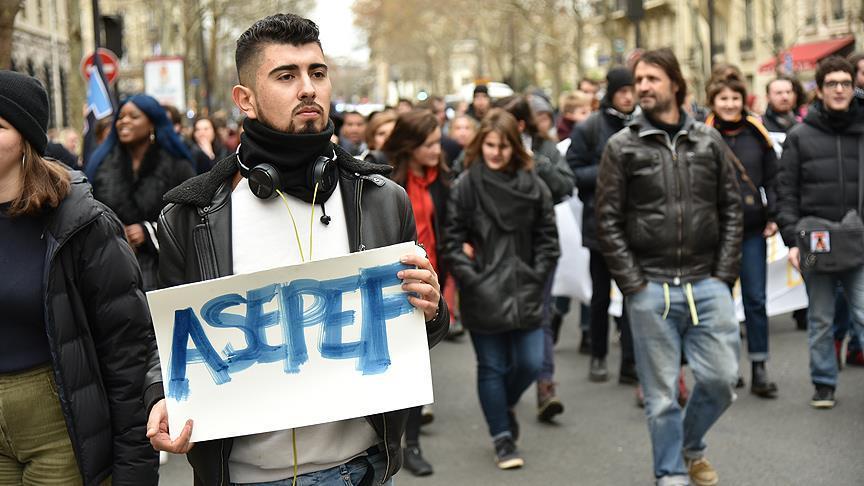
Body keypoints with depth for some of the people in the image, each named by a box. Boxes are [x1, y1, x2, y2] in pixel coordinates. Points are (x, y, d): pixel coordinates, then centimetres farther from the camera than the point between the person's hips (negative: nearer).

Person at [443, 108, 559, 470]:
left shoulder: (532, 185, 3)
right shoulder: (465, 186, -4)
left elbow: (547, 237, 6)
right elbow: (452, 240, -5)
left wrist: (537, 277, -2)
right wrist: (470, 278, -12)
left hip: (524, 291, 3)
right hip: (483, 295, -2)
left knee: (530, 363, 3)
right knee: (492, 368, 5)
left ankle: (504, 406, 35)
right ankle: (503, 439, 18)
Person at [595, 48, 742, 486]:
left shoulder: (708, 141, 8)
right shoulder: (622, 147, 1)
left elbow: (731, 210, 9)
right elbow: (608, 221, -2)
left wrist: (724, 274, 0)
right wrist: (632, 283, -8)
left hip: (707, 285, 2)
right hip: (650, 290, -2)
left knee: (721, 378, 3)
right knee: (662, 393, 3)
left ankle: (691, 446, 30)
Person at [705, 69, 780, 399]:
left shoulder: (757, 133, 4)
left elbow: (772, 179, 10)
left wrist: (773, 216, 0)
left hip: (753, 229, 2)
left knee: (755, 298, 2)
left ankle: (758, 370, 8)